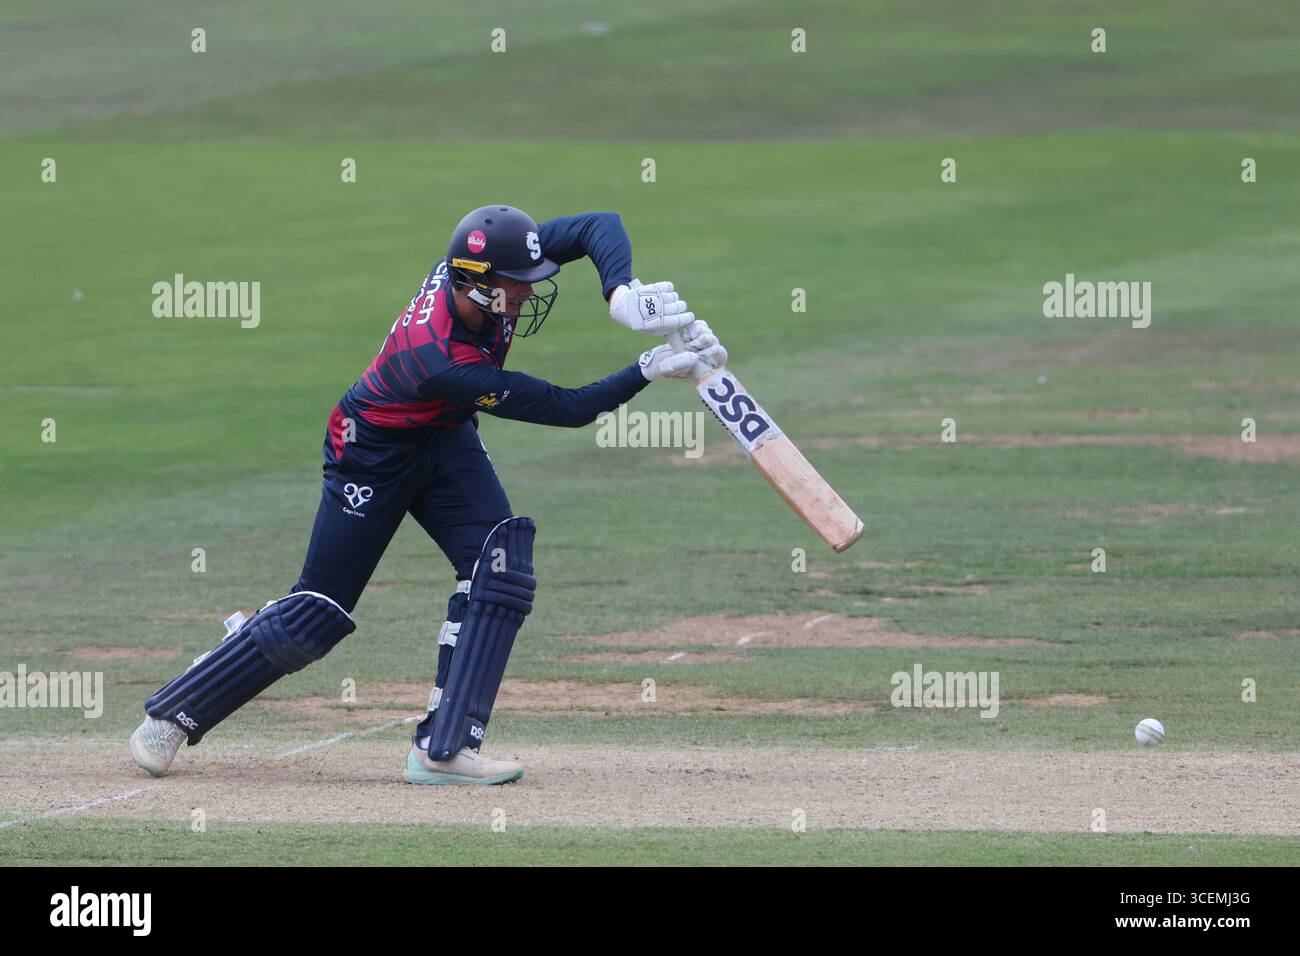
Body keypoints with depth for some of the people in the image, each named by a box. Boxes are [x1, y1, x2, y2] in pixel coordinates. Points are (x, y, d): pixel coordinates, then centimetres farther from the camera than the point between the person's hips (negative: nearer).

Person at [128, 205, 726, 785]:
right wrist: (650, 370, -37)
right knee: (319, 611, -1)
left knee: (500, 564, -14)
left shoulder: (472, 264, -22)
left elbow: (600, 227, -20)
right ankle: (172, 715, 16)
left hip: (446, 441, 7)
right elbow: (566, 409, -34)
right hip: (374, 450, -7)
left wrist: (620, 295, -38)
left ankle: (443, 747, -12)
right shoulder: (441, 363, -40)